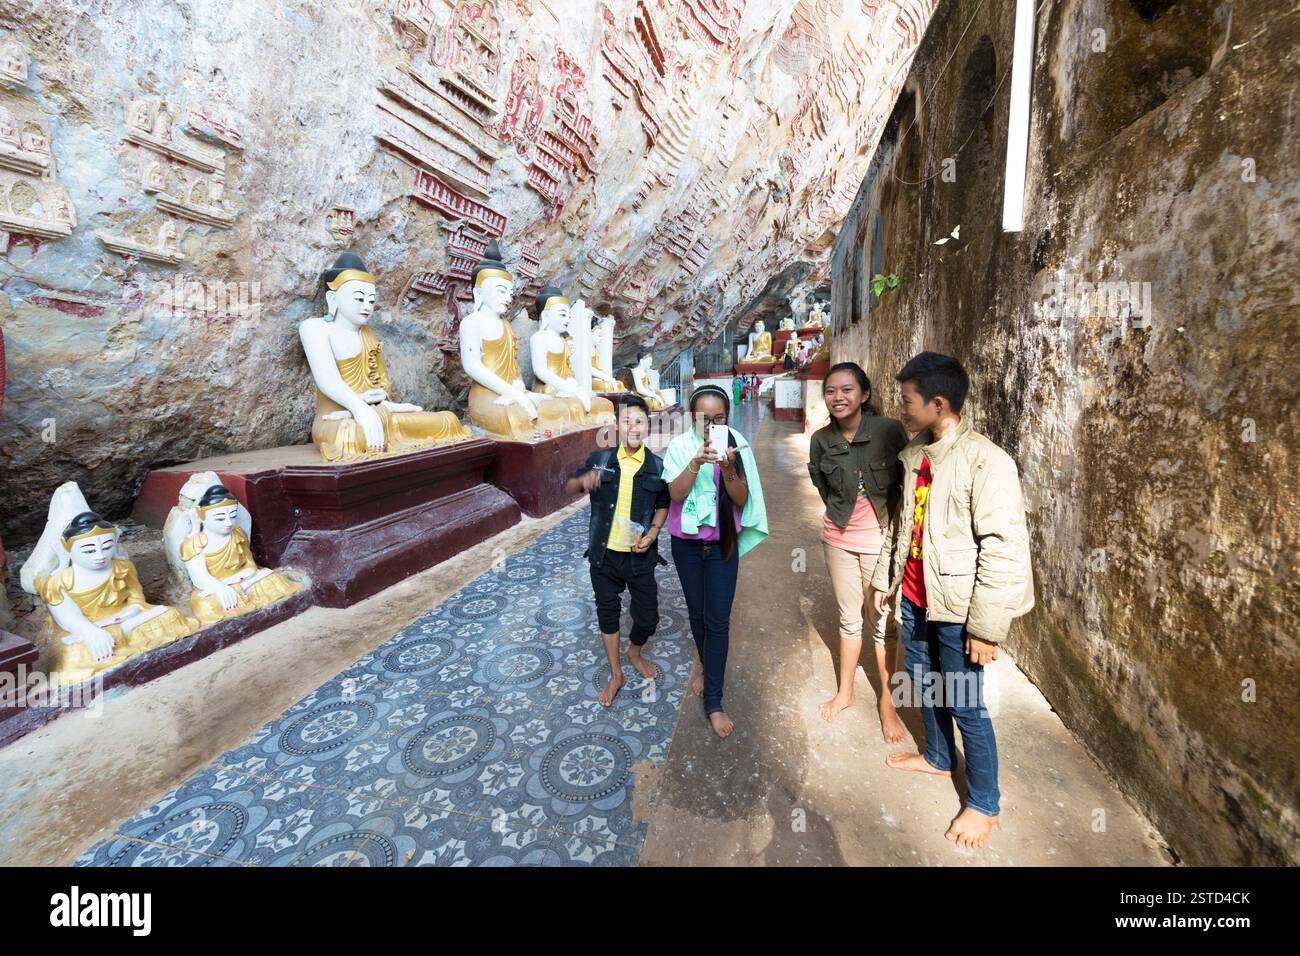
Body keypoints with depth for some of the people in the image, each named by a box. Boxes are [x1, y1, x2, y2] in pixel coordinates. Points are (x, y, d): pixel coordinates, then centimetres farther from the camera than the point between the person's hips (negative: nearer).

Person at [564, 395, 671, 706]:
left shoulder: (657, 466, -5)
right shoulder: (600, 459, -5)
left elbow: (663, 505, 7)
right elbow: (568, 488, 3)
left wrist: (652, 533, -10)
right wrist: (584, 480, -20)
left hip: (640, 555, 0)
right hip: (604, 554, 1)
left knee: (647, 616, 8)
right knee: (608, 613, 14)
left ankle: (635, 652, 42)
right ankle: (616, 674, 34)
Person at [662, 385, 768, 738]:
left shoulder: (737, 445, -9)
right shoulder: (680, 446, -10)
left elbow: (741, 499, -11)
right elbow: (675, 493, -19)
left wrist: (728, 469, -29)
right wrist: (696, 462, -34)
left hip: (722, 543, -1)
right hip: (687, 541, 1)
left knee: (718, 620, -2)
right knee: (697, 612, 16)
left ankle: (713, 701, 9)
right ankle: (708, 668, 41)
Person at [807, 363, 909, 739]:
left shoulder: (889, 431, -17)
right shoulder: (821, 439, -7)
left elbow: (909, 481, -6)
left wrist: (893, 521, -6)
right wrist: (842, 512, 5)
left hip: (882, 539, -3)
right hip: (839, 539, 3)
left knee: (882, 621, 9)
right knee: (849, 618, 18)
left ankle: (887, 703, 28)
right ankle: (845, 691, 35)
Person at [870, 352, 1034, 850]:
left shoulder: (986, 461, -21)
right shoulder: (914, 454, 3)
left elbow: (1005, 549, -21)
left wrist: (986, 626, -19)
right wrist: (884, 579, 18)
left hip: (955, 607, -7)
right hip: (914, 598, 7)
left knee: (966, 707, 8)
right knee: (925, 685, 23)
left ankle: (983, 804, 30)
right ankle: (938, 757, 48)